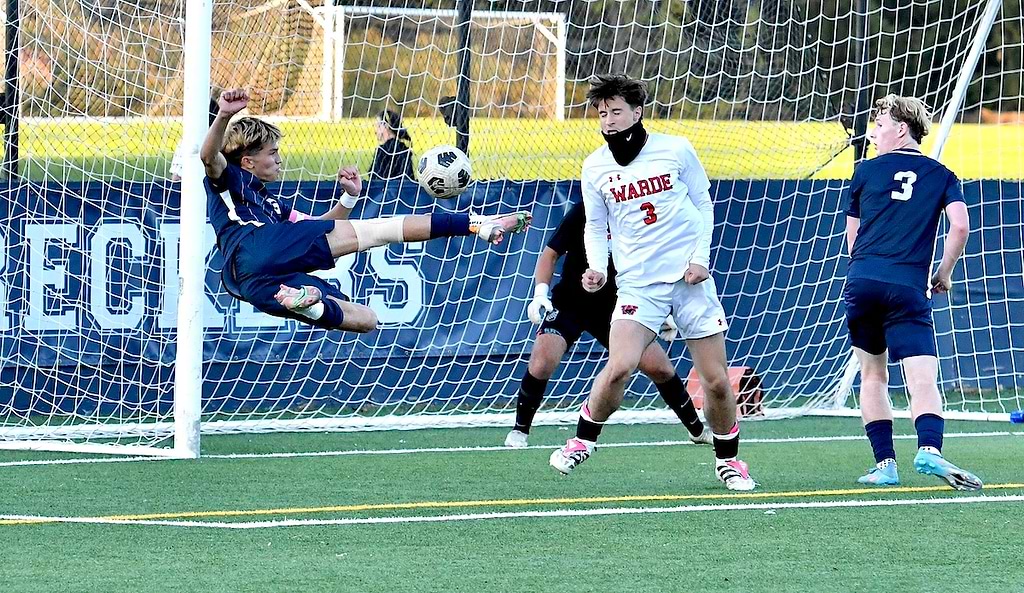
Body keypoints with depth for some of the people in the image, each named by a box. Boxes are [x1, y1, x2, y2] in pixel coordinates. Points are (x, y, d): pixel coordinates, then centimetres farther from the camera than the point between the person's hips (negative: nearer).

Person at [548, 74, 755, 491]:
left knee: (716, 381, 0)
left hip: (690, 279, 0)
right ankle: (583, 439, 2)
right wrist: (597, 268, -6)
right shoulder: (595, 167, 2)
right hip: (638, 283, 0)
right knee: (619, 367, -22)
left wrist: (701, 256, -5)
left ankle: (728, 460, 22)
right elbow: (595, 227, 12)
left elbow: (703, 205, 7)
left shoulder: (676, 150, -1)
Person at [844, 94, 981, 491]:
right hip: (909, 288, -1)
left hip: (862, 280, 1)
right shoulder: (941, 176, 12)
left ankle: (884, 464, 7)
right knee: (923, 378, -8)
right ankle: (929, 450, -34)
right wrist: (944, 274, 11)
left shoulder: (867, 171, 12)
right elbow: (960, 226, -2)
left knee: (873, 375, 14)